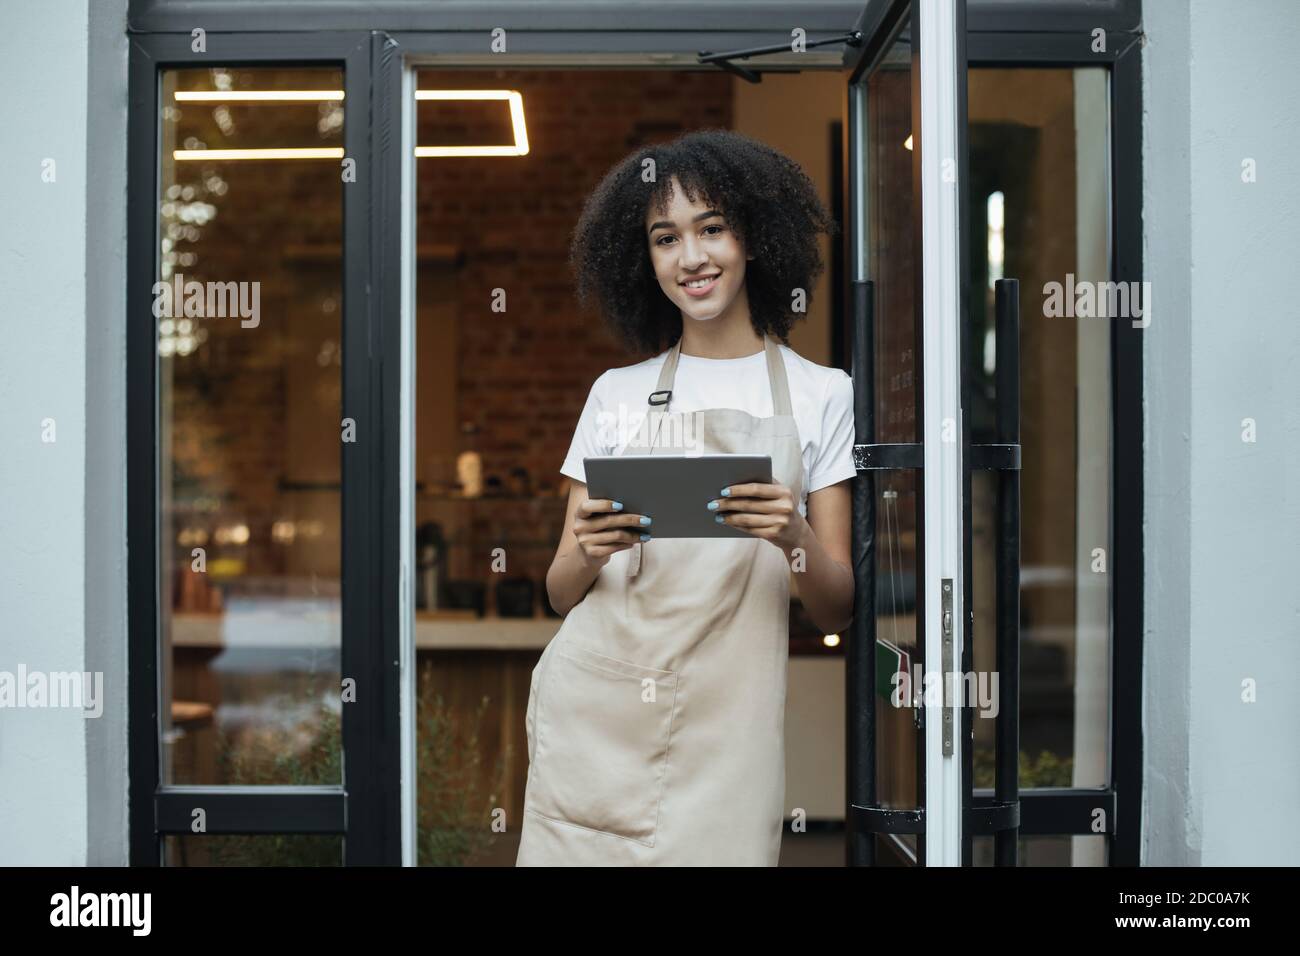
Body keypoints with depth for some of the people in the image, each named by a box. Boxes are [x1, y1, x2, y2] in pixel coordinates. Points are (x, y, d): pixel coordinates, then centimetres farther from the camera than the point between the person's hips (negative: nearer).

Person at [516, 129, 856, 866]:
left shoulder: (821, 395, 4)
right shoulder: (617, 395, 9)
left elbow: (837, 612, 3)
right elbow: (561, 594, 10)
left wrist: (795, 540, -17)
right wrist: (588, 552, -12)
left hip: (721, 726, -1)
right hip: (591, 714, 2)